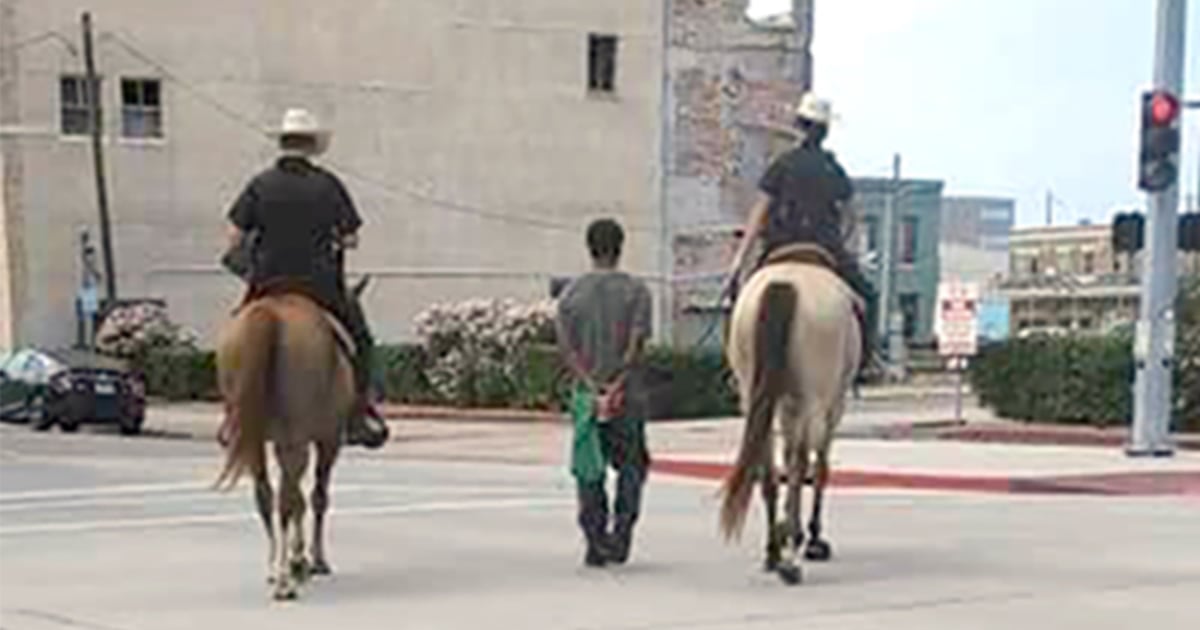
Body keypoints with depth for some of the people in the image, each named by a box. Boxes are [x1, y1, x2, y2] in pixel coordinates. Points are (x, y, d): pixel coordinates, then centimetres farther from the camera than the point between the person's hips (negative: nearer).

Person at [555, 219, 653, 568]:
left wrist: (591, 386, -9)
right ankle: (621, 530, -1)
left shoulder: (571, 292, 3)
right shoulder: (636, 290, -2)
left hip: (586, 394, 2)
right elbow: (636, 344, -12)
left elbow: (566, 347, -5)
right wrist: (616, 386, -13)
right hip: (629, 394, -1)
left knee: (588, 471, 8)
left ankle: (596, 541, 5)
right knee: (631, 466, 12)